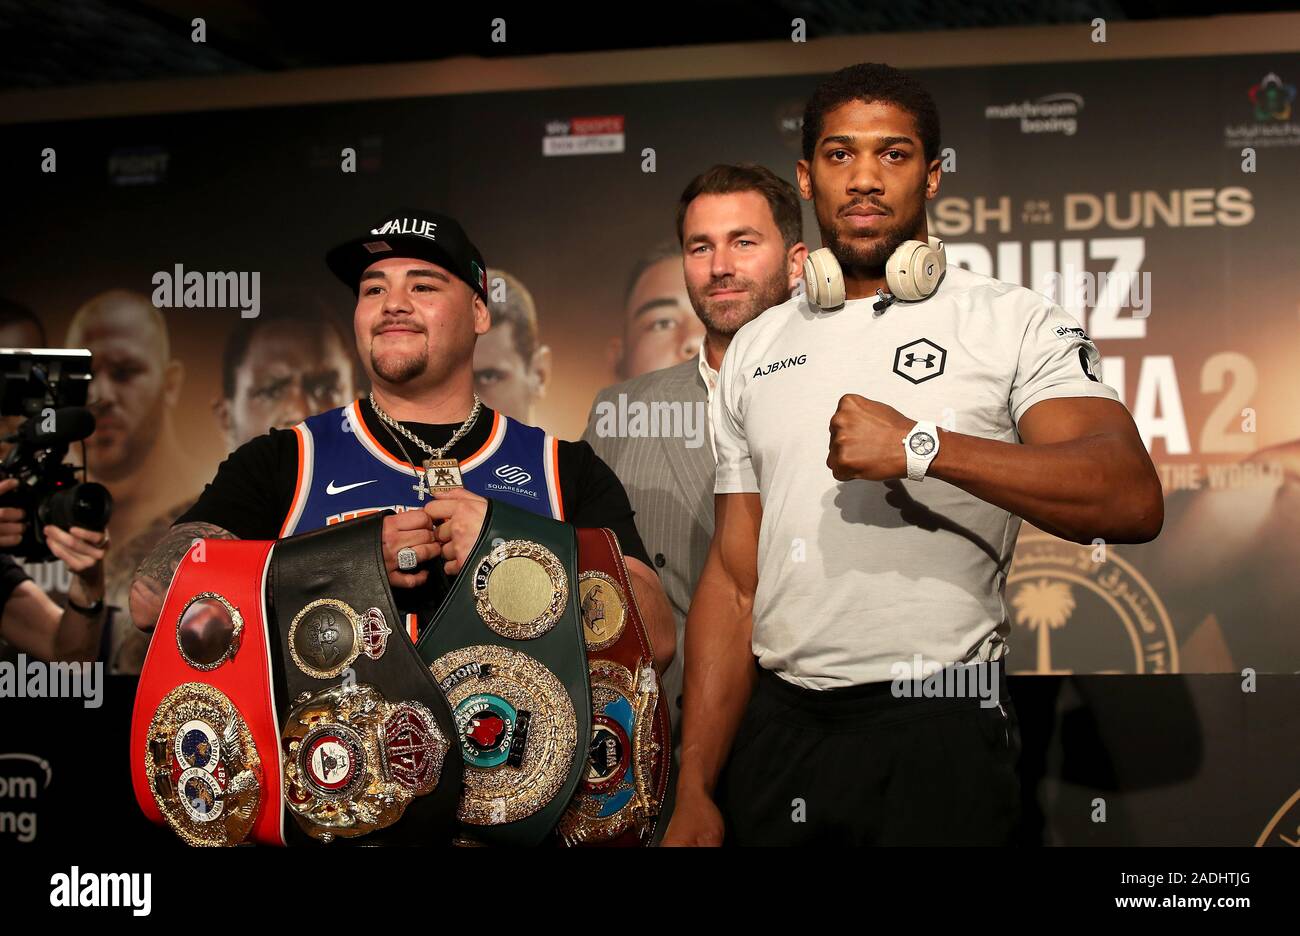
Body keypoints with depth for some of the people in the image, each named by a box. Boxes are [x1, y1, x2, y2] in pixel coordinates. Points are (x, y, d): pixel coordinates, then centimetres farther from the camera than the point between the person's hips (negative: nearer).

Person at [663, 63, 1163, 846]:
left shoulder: (1014, 324, -3)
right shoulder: (756, 349, 11)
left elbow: (1133, 501, -19)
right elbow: (733, 581, 9)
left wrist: (922, 447, -25)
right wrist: (695, 795, 4)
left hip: (938, 735, -4)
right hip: (776, 731, 4)